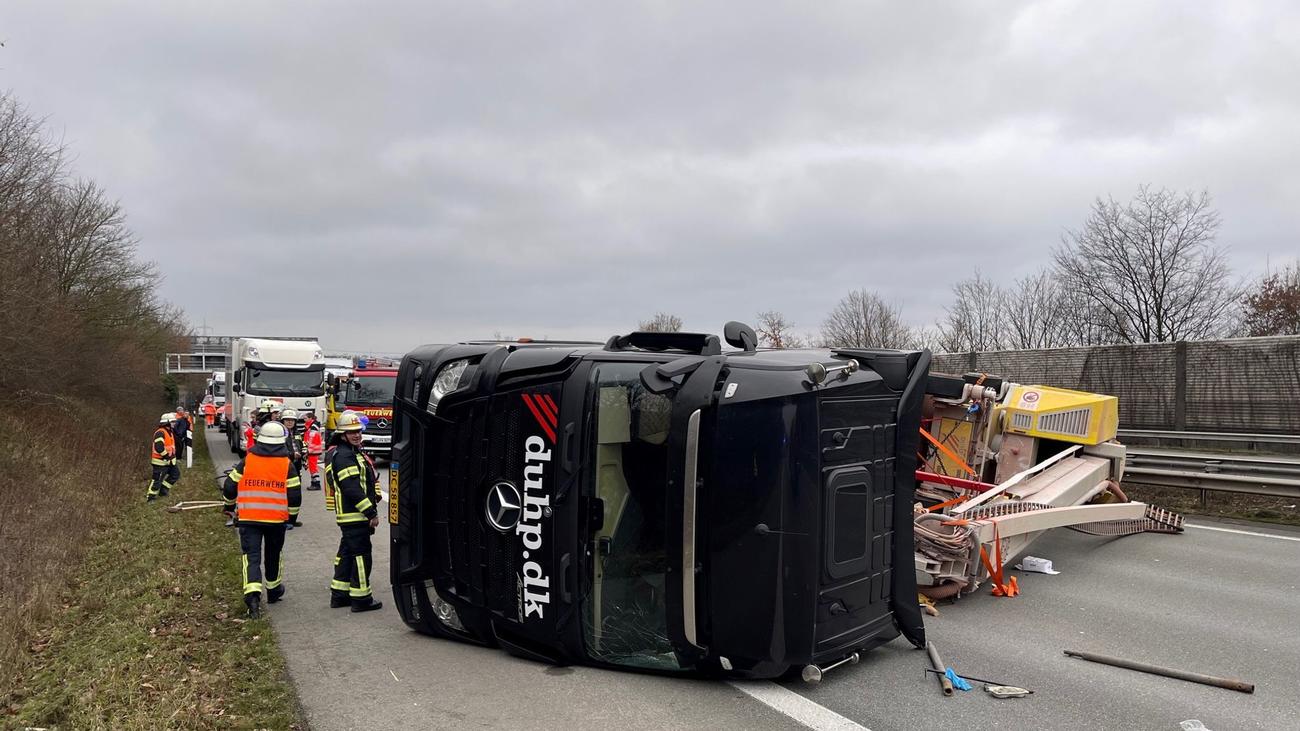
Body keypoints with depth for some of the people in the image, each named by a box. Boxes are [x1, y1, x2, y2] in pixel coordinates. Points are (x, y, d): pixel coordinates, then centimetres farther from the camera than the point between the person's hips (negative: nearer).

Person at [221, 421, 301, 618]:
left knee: (251, 556, -1)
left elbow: (229, 487, 4)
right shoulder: (287, 465, -3)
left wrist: (229, 506, 23)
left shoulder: (246, 461, -1)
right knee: (273, 555, 19)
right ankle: (274, 591, 35)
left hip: (248, 518, -1)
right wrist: (291, 516, 11)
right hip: (276, 519, 1)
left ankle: (253, 594, -21)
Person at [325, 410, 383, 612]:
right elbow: (352, 489, -23)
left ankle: (339, 594, 24)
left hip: (347, 515, 11)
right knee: (361, 554, -5)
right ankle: (361, 599, 1)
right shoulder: (344, 456, -16)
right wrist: (371, 512, -21)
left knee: (346, 553, 16)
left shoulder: (353, 453, 18)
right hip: (355, 515, -11)